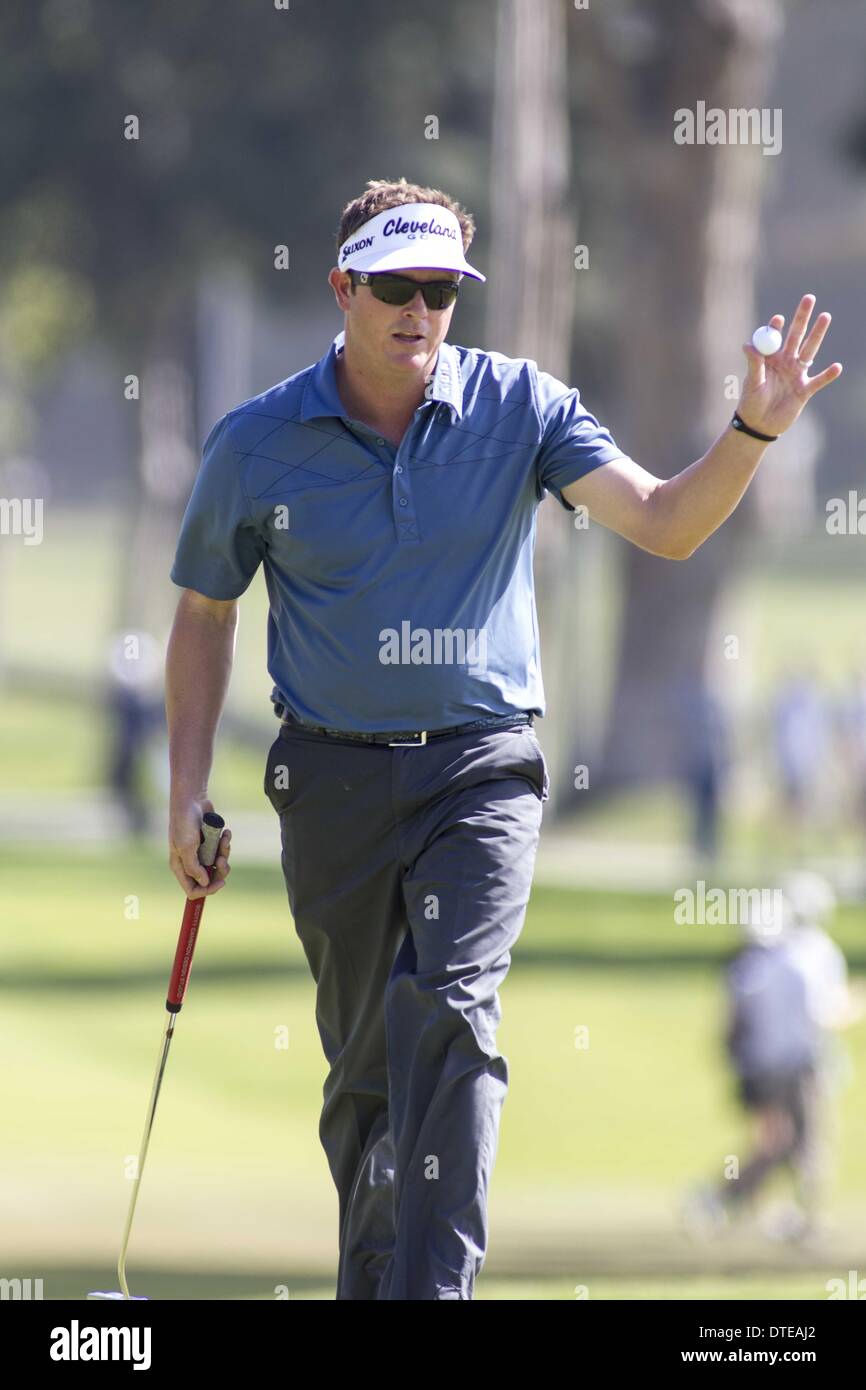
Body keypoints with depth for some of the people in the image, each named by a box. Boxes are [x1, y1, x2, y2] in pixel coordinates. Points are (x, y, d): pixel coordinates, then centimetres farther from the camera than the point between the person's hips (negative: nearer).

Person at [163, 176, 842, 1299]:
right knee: (365, 1060, 7)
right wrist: (188, 790, 6)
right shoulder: (257, 443, -1)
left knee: (445, 1009, -22)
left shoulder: (520, 407, -2)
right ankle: (370, 1280, 25)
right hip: (333, 776, 2)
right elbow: (205, 614, 11)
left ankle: (435, 1283, -26)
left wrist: (753, 433, -27)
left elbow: (665, 524, -9)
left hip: (482, 767, -1)